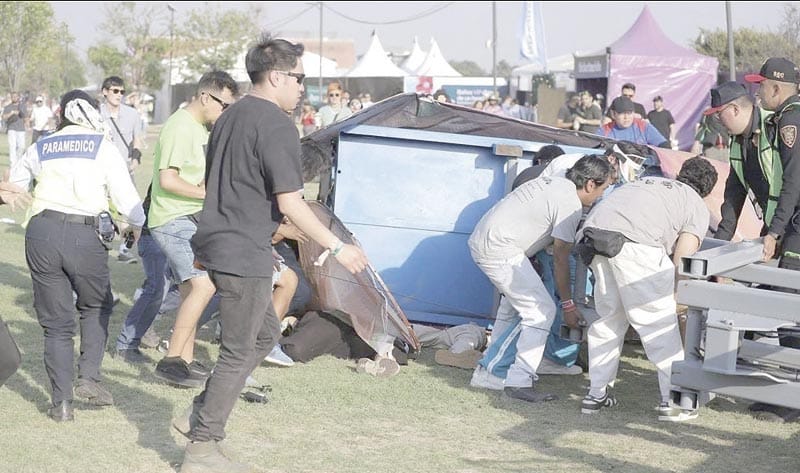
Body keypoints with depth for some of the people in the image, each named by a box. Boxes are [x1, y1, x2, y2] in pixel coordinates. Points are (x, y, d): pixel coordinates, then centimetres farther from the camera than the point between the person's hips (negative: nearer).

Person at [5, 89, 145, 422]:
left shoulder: (40, 148, 14)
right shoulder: (102, 146, 4)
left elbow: (13, 184, 27)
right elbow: (125, 195, 0)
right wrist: (136, 225, 19)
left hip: (42, 232, 2)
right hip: (86, 236, -2)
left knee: (56, 321, 10)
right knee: (97, 307, 22)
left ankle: (61, 401, 5)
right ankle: (88, 376, 6)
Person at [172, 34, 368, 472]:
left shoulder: (231, 116, 13)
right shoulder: (276, 125, -16)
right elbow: (289, 203, -20)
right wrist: (337, 247, -14)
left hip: (214, 243, 10)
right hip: (244, 254, -10)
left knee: (265, 333, 22)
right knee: (238, 353, 0)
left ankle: (198, 414, 22)